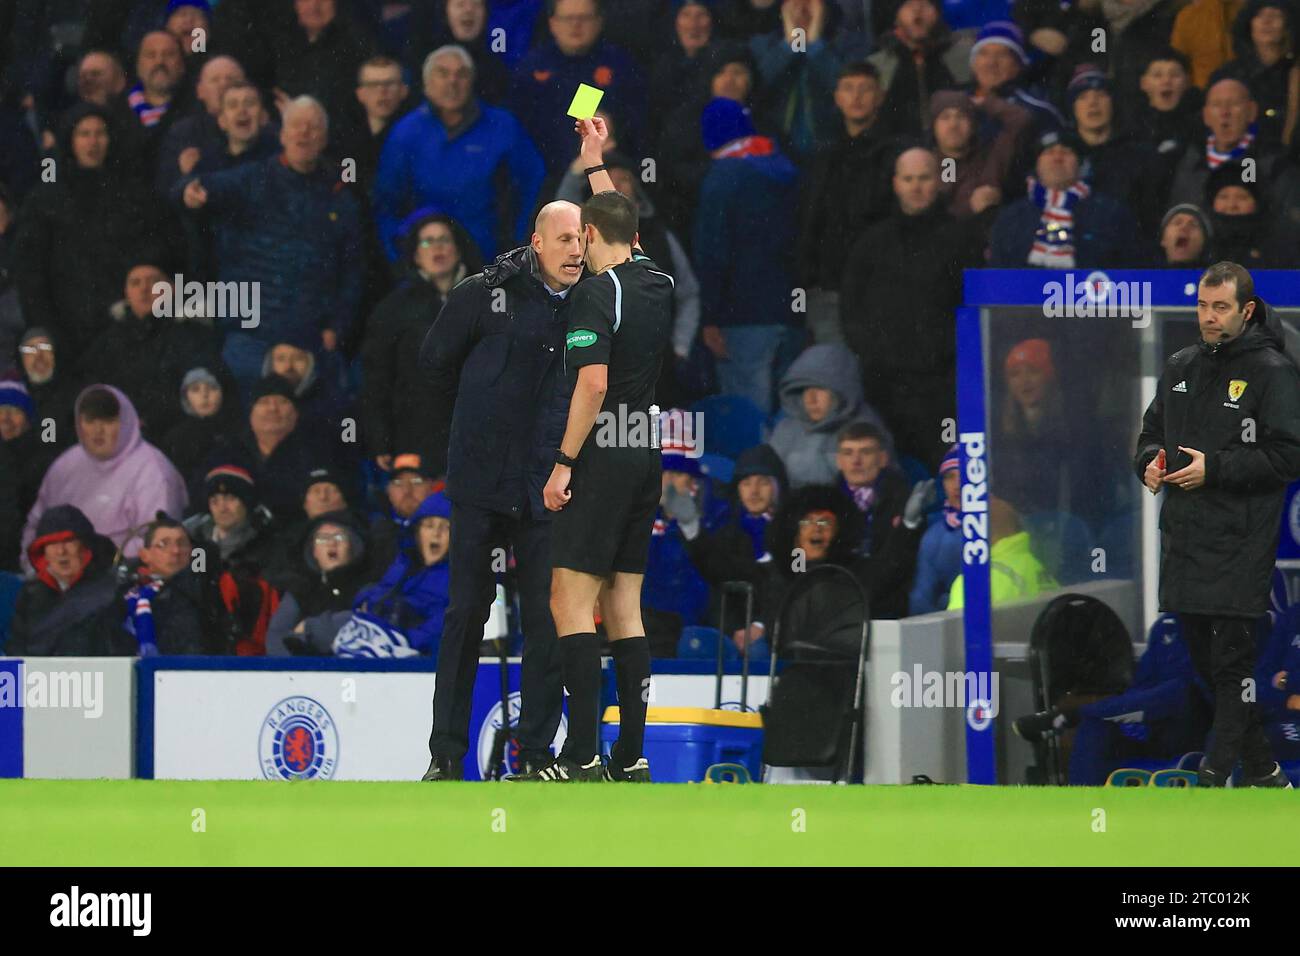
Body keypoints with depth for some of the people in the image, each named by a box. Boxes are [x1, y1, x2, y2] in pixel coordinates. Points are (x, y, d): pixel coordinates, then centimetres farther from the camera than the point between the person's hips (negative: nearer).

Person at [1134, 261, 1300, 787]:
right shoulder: (1180, 367, 15)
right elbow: (1151, 432, 25)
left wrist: (1214, 468, -17)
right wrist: (1150, 462, 2)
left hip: (1240, 543, -7)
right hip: (1183, 537, 7)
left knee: (1231, 660, -7)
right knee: (1204, 658, 11)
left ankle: (1216, 776, -7)